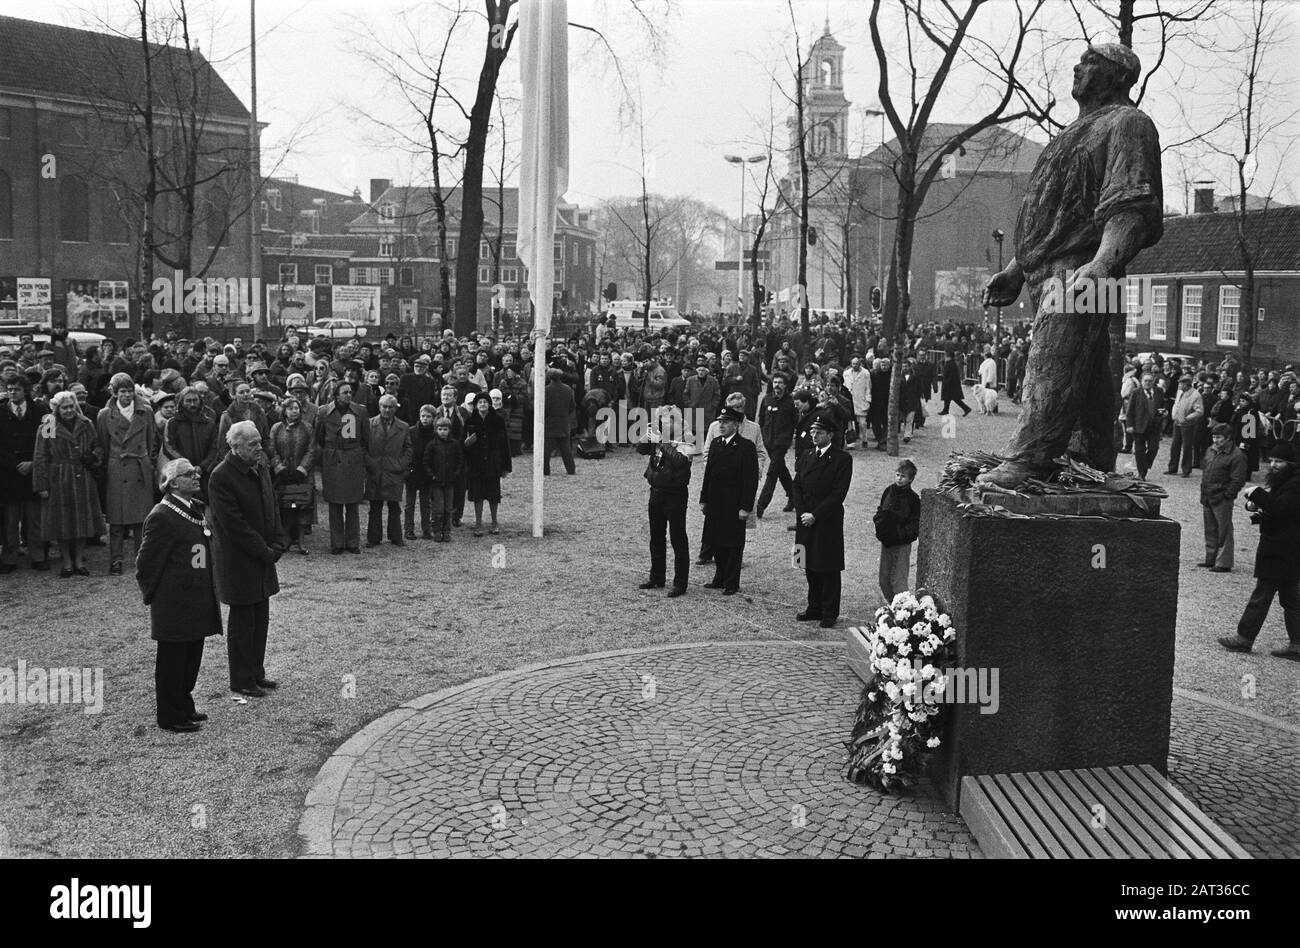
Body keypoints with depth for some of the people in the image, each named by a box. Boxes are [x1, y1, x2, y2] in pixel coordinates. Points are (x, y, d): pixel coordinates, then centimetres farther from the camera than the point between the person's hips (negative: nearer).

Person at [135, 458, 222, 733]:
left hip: (198, 603, 9)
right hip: (174, 605, -9)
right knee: (172, 661, 3)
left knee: (192, 658, 17)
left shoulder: (195, 508, 12)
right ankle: (170, 717, 14)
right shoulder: (162, 517, -18)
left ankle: (184, 707, 31)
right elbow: (146, 564, -15)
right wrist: (152, 596, -7)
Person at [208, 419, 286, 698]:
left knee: (261, 618, 15)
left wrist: (277, 544, 0)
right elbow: (235, 525, -21)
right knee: (242, 620, 2)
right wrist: (265, 552, -16)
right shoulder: (221, 477, -19)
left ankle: (256, 673, 27)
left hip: (263, 558, 8)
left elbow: (272, 508, 13)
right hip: (238, 562, -8)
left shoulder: (260, 468, 8)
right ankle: (241, 681, 14)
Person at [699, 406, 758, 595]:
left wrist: (745, 507, -16)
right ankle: (720, 578, 27)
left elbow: (751, 480, -12)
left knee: (733, 545, 3)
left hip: (734, 506, -6)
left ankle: (732, 583, 13)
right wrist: (703, 499, 11)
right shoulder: (715, 443, 9)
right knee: (716, 542, 13)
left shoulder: (746, 447, -10)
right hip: (715, 504, 6)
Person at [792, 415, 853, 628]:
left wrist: (815, 515, -15)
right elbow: (797, 486, 10)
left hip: (828, 522, -6)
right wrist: (801, 512, -4)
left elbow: (839, 494, -13)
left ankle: (830, 613, 9)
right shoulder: (807, 456, 11)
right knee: (810, 566, 12)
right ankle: (815, 608, 23)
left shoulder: (842, 459, -8)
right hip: (806, 521, 6)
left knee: (829, 568, 1)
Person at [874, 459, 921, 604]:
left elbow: (915, 523, -8)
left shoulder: (913, 498, -8)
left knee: (898, 580, -4)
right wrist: (879, 527, 1)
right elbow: (880, 511, 16)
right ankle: (890, 604, 26)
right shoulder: (888, 491, 5)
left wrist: (903, 535, -18)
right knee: (884, 579, 11)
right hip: (886, 541, 5)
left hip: (902, 544, -5)